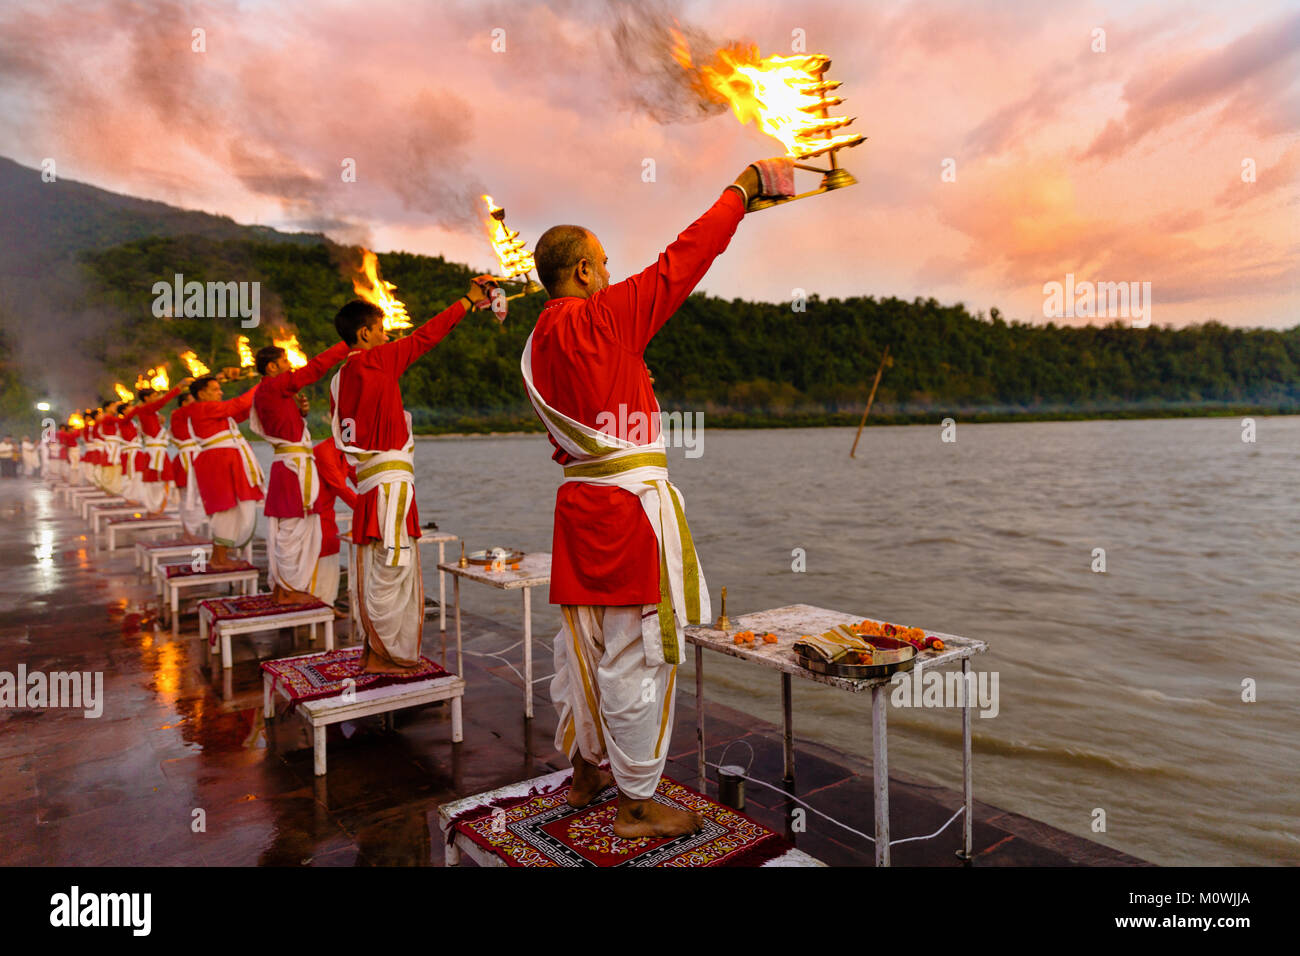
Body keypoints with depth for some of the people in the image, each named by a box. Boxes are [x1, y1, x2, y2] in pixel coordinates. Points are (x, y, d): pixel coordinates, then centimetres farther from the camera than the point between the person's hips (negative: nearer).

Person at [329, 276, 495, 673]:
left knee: (376, 569, 13)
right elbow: (426, 336, -5)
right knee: (390, 567, -3)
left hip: (369, 480, 9)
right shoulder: (376, 361, -9)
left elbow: (342, 437, 18)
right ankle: (380, 655, 5)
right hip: (390, 481, -9)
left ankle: (373, 650, 22)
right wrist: (469, 300, 3)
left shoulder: (340, 378, 15)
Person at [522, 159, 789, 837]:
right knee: (636, 653, 1)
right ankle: (636, 805, 15)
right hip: (630, 505, -9)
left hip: (578, 501, 9)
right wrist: (746, 184, 3)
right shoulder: (602, 319, -11)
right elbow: (682, 261, -8)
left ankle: (583, 774, 35)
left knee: (585, 644, 18)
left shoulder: (537, 345, 13)